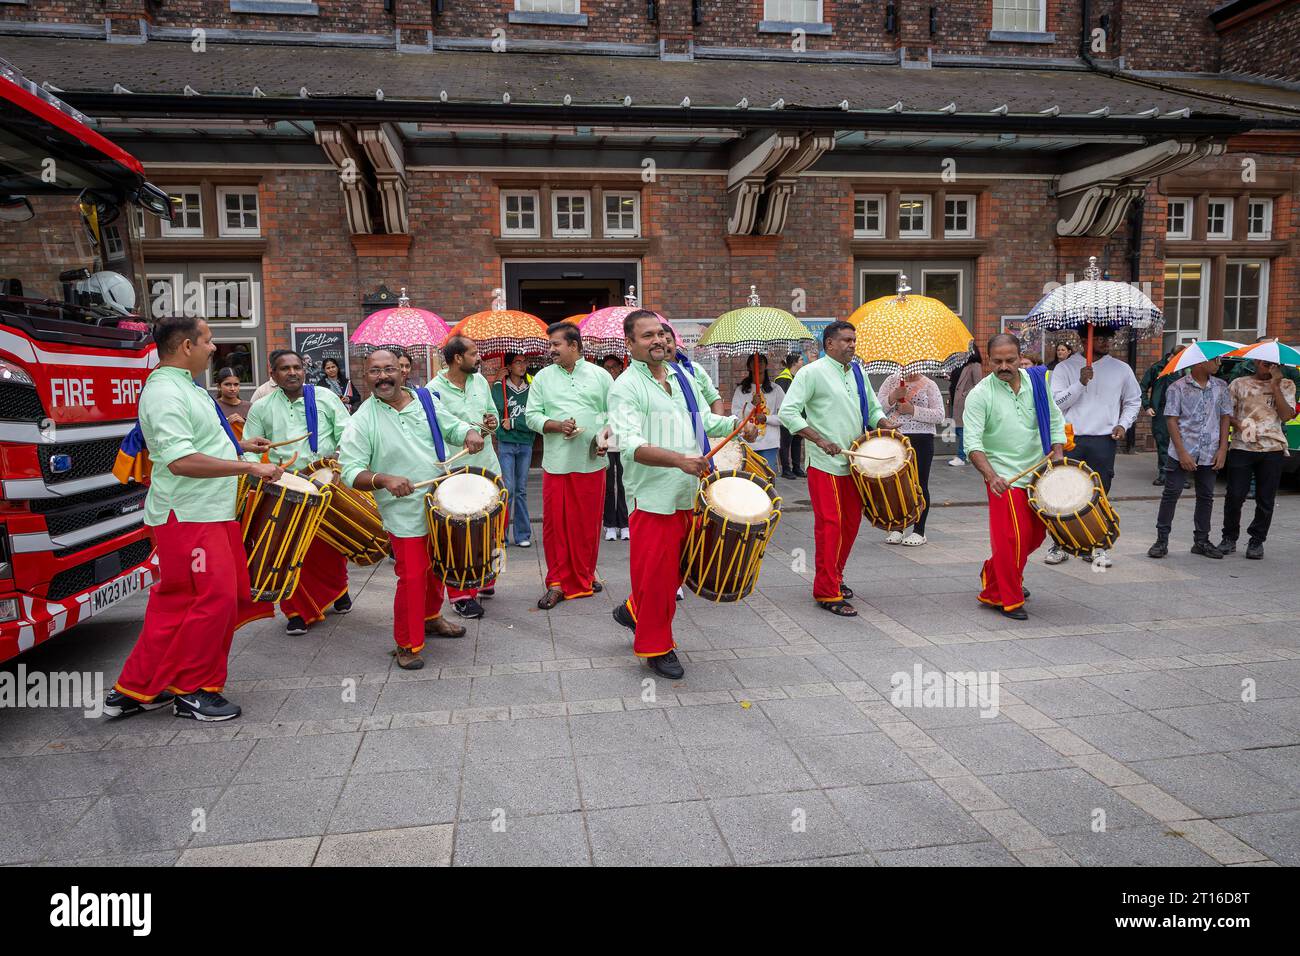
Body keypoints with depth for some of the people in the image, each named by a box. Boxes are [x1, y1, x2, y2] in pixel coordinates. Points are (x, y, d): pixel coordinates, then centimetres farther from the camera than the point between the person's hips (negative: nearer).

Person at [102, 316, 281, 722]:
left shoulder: (182, 386, 15)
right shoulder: (165, 392, -18)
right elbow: (180, 460, -28)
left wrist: (238, 445, 23)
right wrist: (250, 467, -27)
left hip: (209, 514, 10)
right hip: (188, 517, -10)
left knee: (176, 605, 14)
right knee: (213, 600, -5)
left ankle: (136, 689, 24)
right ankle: (193, 691, 11)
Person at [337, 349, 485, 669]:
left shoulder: (426, 399, 1)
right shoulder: (362, 421, -12)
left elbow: (452, 426, 13)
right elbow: (350, 471, -15)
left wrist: (470, 434, -10)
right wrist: (383, 480, -33)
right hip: (405, 514, -5)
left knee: (437, 568, 21)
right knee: (412, 576, -7)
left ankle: (431, 618, 45)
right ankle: (408, 644, 12)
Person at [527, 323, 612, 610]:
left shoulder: (600, 376, 7)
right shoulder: (543, 377, 8)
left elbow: (614, 412, 8)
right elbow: (532, 415, 5)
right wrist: (557, 426, -12)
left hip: (591, 463, 0)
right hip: (556, 464, 1)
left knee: (588, 523, 6)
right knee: (555, 523, 1)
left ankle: (585, 577, 23)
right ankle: (557, 583, 11)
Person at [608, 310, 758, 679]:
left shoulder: (682, 376, 12)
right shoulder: (626, 387, -11)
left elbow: (704, 418, 22)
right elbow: (631, 444, -23)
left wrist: (737, 425, 3)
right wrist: (680, 460, -35)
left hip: (691, 493, 7)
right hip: (653, 497, -7)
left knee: (679, 567, 18)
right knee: (656, 572, 1)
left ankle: (634, 611, 40)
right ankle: (656, 647, 18)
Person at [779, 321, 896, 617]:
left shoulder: (857, 372, 14)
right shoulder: (812, 372, -7)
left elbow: (872, 408, 25)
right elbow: (788, 412, -12)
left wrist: (884, 423, 2)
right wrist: (819, 439, -21)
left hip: (854, 462, 7)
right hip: (825, 463, -7)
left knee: (851, 523, 12)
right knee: (830, 525, -7)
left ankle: (835, 578, 29)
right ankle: (827, 592, 1)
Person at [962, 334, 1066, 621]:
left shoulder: (1037, 382, 2)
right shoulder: (980, 395, -12)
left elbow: (1055, 420, 15)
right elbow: (973, 443, -18)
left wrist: (1057, 452, 0)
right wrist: (991, 476, -31)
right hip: (1004, 478, -6)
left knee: (1036, 535, 14)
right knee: (1013, 538, -8)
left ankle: (993, 573, 37)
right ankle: (1007, 599, 9)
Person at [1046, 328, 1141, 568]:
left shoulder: (1121, 369, 10)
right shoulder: (1065, 368, 3)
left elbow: (1134, 401, 20)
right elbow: (1056, 402, -5)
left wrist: (1123, 424, 5)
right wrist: (1080, 383, -16)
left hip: (1104, 440, 2)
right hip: (1070, 439, -1)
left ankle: (1097, 547, 16)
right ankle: (1060, 544, 12)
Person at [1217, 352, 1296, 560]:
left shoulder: (1286, 386, 11)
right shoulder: (1239, 384, 10)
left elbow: (1286, 415, -3)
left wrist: (1275, 386, -6)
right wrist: (1238, 424, -10)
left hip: (1272, 449, 1)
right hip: (1241, 447, 0)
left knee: (1265, 499, 3)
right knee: (1234, 496, -3)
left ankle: (1257, 541, 15)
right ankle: (1230, 538, 12)